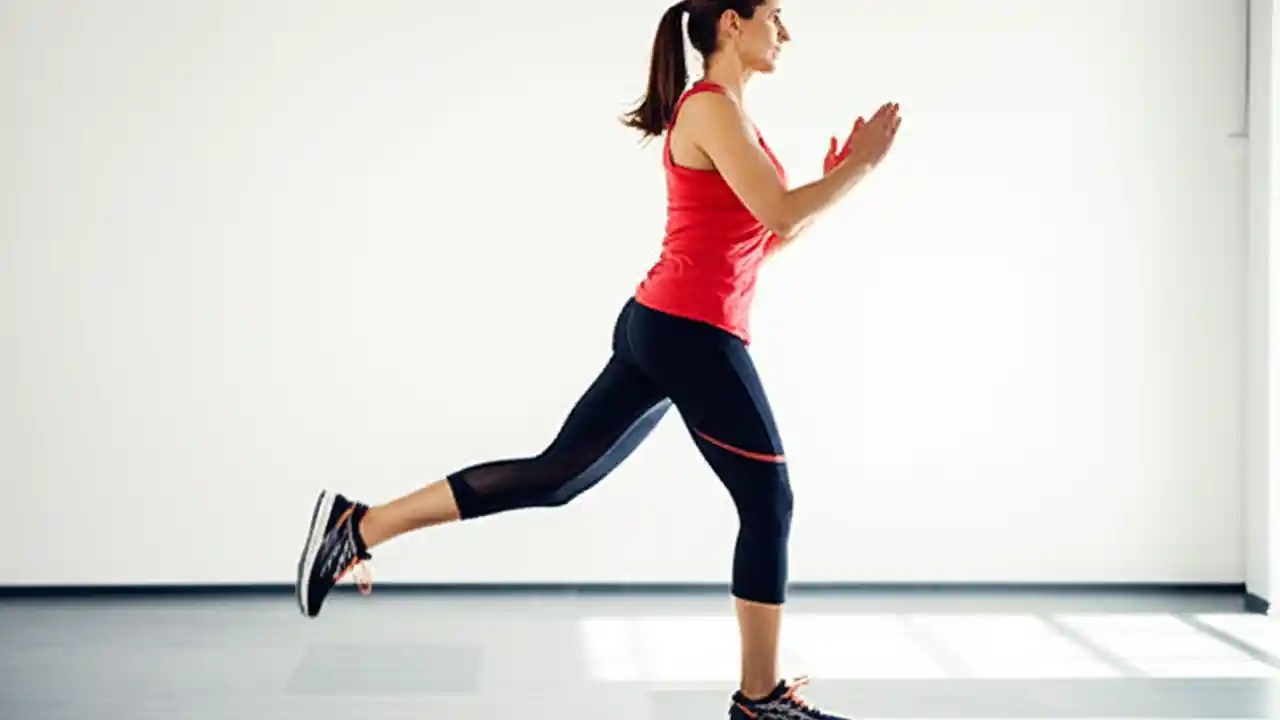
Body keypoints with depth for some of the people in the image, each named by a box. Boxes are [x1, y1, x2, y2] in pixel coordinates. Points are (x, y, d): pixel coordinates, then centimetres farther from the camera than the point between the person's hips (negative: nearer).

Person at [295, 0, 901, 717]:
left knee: (554, 475, 10)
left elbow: (765, 238, 21)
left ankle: (356, 527, 11)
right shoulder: (712, 107, -11)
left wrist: (835, 176, 14)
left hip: (661, 327, 10)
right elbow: (780, 215, -19)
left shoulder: (720, 110, 20)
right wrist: (863, 165, -7)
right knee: (768, 504, 2)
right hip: (690, 333, -10)